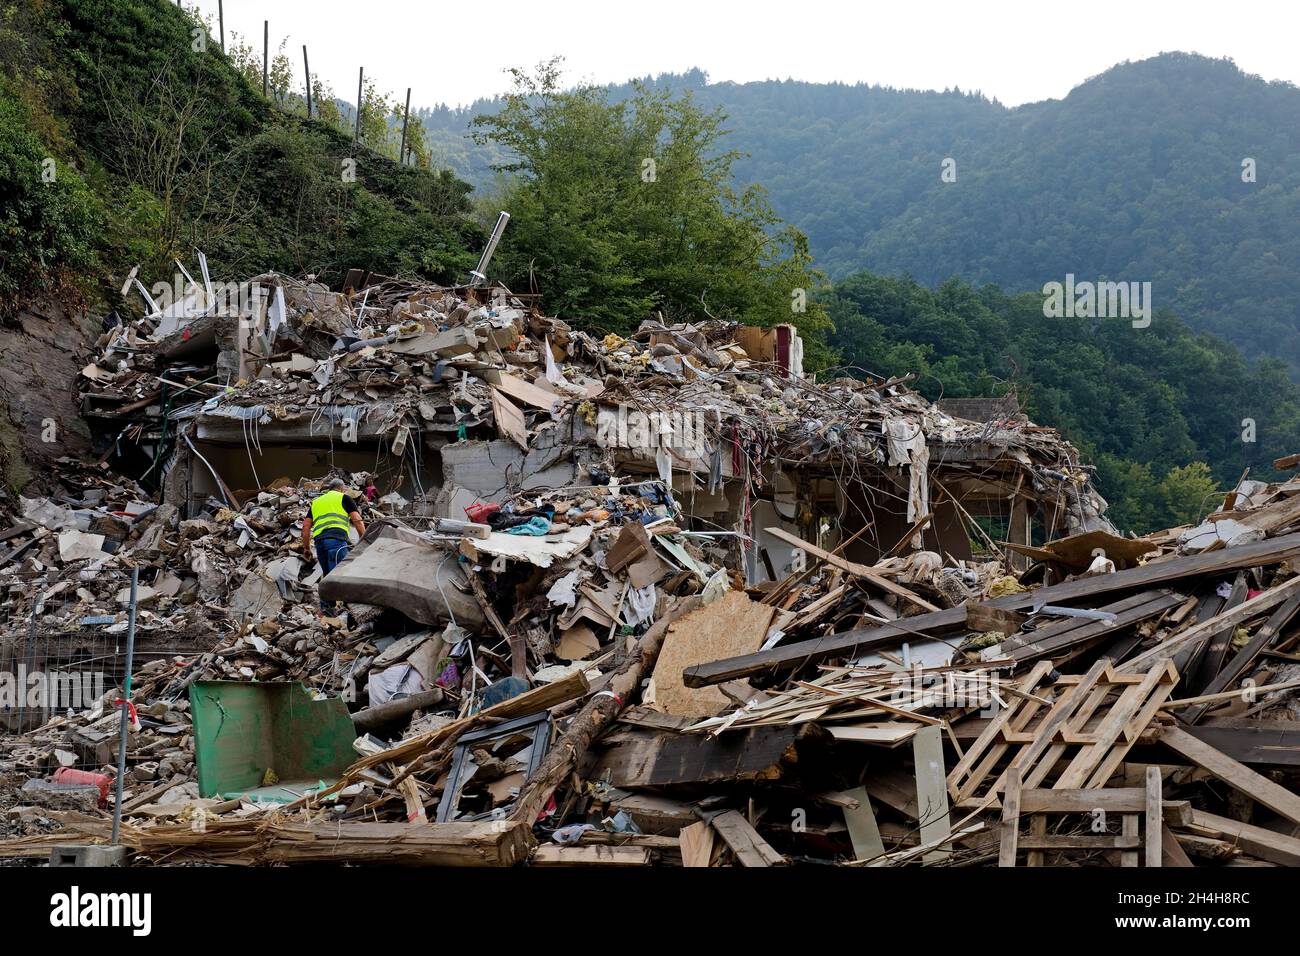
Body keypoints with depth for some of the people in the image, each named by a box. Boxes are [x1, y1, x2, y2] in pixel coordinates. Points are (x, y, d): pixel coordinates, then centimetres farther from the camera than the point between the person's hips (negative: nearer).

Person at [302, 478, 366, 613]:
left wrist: (306, 548, 24)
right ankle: (327, 604, -31)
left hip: (319, 540, 6)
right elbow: (357, 520, 4)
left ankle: (325, 606, -1)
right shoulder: (344, 498, 16)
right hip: (336, 537, -5)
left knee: (327, 574, 12)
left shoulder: (316, 502, 31)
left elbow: (306, 526, 23)